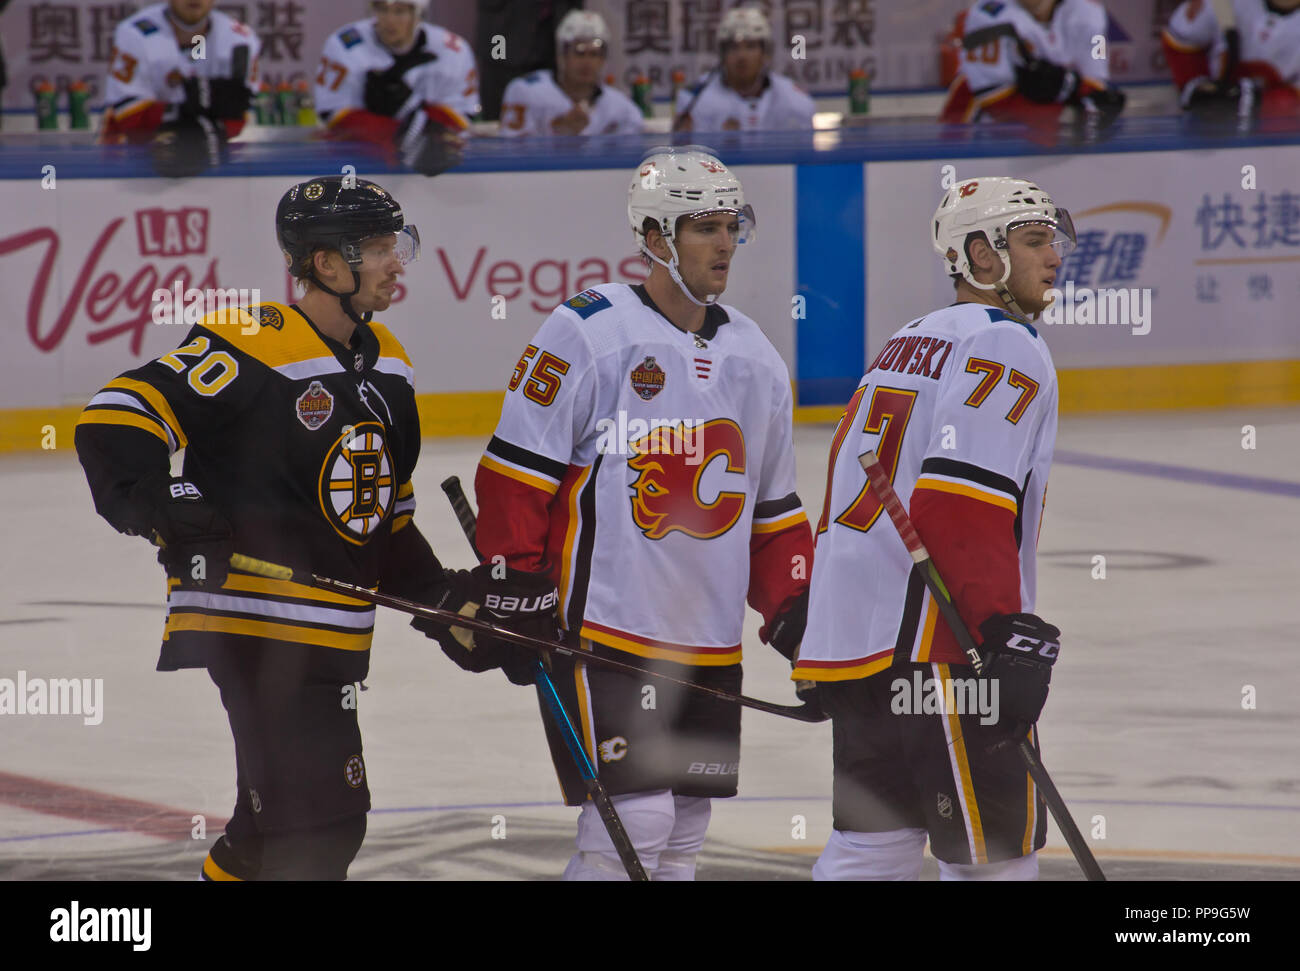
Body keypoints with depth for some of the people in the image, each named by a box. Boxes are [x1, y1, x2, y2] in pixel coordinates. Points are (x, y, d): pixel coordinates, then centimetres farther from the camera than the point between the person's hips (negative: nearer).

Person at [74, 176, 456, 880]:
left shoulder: (386, 365, 13)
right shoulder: (252, 346, -15)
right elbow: (114, 421, -19)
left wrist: (440, 596, 13)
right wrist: (153, 503, -33)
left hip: (333, 635, 9)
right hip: (254, 618, -9)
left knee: (276, 823, 19)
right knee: (320, 825, -14)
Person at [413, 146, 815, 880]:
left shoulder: (755, 358, 12)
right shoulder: (586, 335, -9)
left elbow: (774, 509, 19)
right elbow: (516, 473, -9)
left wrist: (798, 612, 11)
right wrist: (510, 592, -13)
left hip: (709, 644, 7)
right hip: (601, 627, -7)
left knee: (682, 833, 10)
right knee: (634, 820, -14)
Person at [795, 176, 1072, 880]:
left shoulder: (908, 344, 22)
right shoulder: (1007, 346, -8)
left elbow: (848, 484, 23)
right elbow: (958, 503, -21)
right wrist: (1008, 630, -23)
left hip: (847, 633, 9)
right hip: (934, 644, -9)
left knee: (875, 846, 14)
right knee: (996, 850, -2)